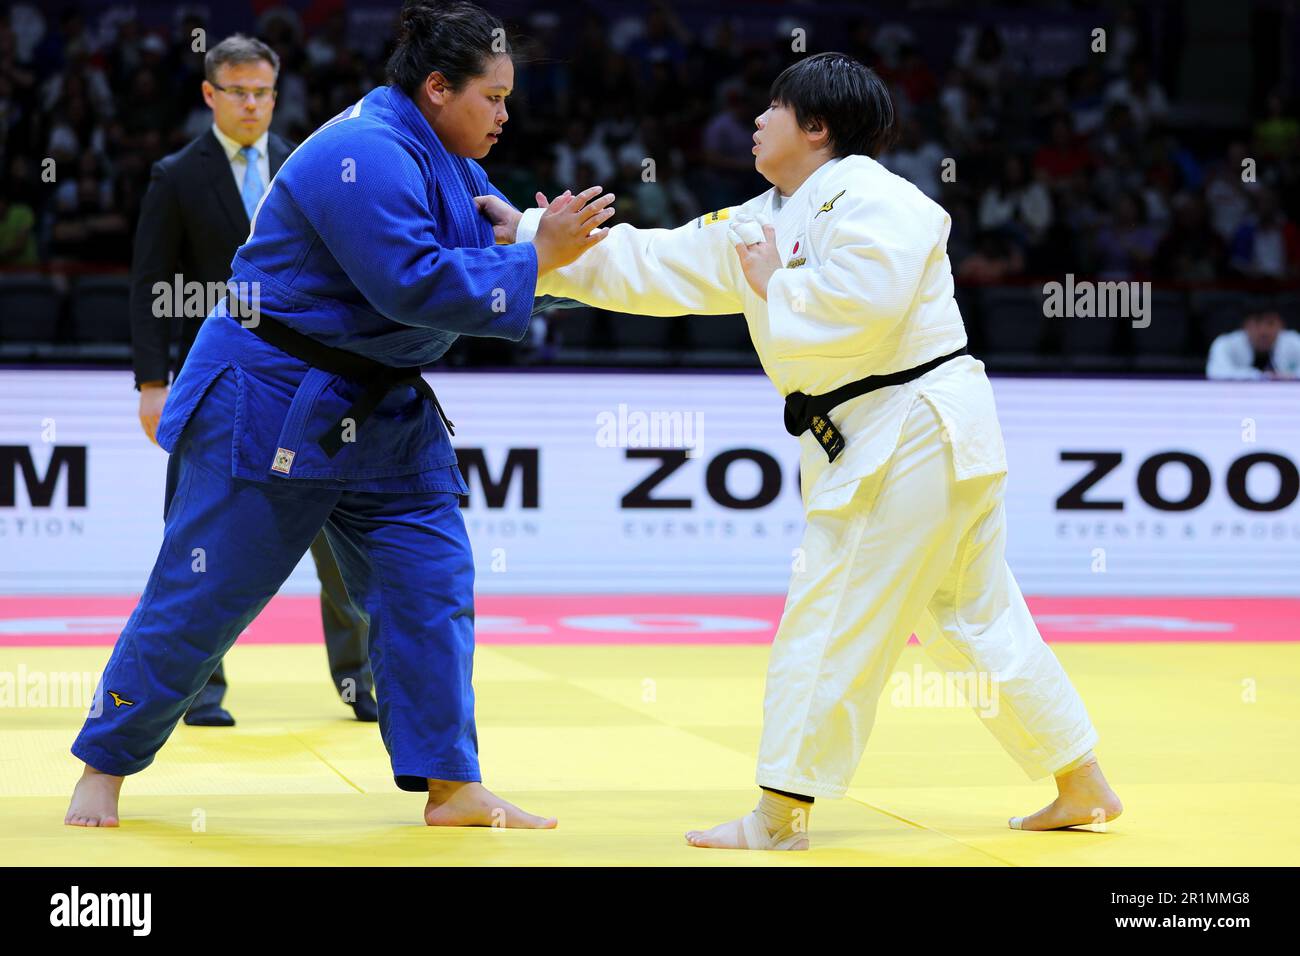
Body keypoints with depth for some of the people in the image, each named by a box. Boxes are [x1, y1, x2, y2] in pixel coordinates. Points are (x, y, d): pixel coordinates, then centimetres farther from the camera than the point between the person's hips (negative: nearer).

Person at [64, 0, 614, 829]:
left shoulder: (443, 157, 9)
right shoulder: (366, 156, -23)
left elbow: (486, 238, 12)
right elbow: (415, 284, -30)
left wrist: (561, 236, -10)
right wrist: (537, 258, -26)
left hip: (382, 411, 9)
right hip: (269, 399, -9)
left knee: (430, 576, 1)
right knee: (204, 595, -2)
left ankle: (452, 785, 5)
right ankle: (105, 767, 14)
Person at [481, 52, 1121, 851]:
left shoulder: (872, 201, -13)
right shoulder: (768, 223, 15)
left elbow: (856, 307, -30)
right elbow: (652, 266, 14)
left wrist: (771, 289, -12)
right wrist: (533, 237, 12)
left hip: (915, 432, -10)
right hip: (876, 444, 10)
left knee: (829, 621, -6)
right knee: (977, 621, 13)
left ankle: (779, 817, 1)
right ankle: (1083, 788, 21)